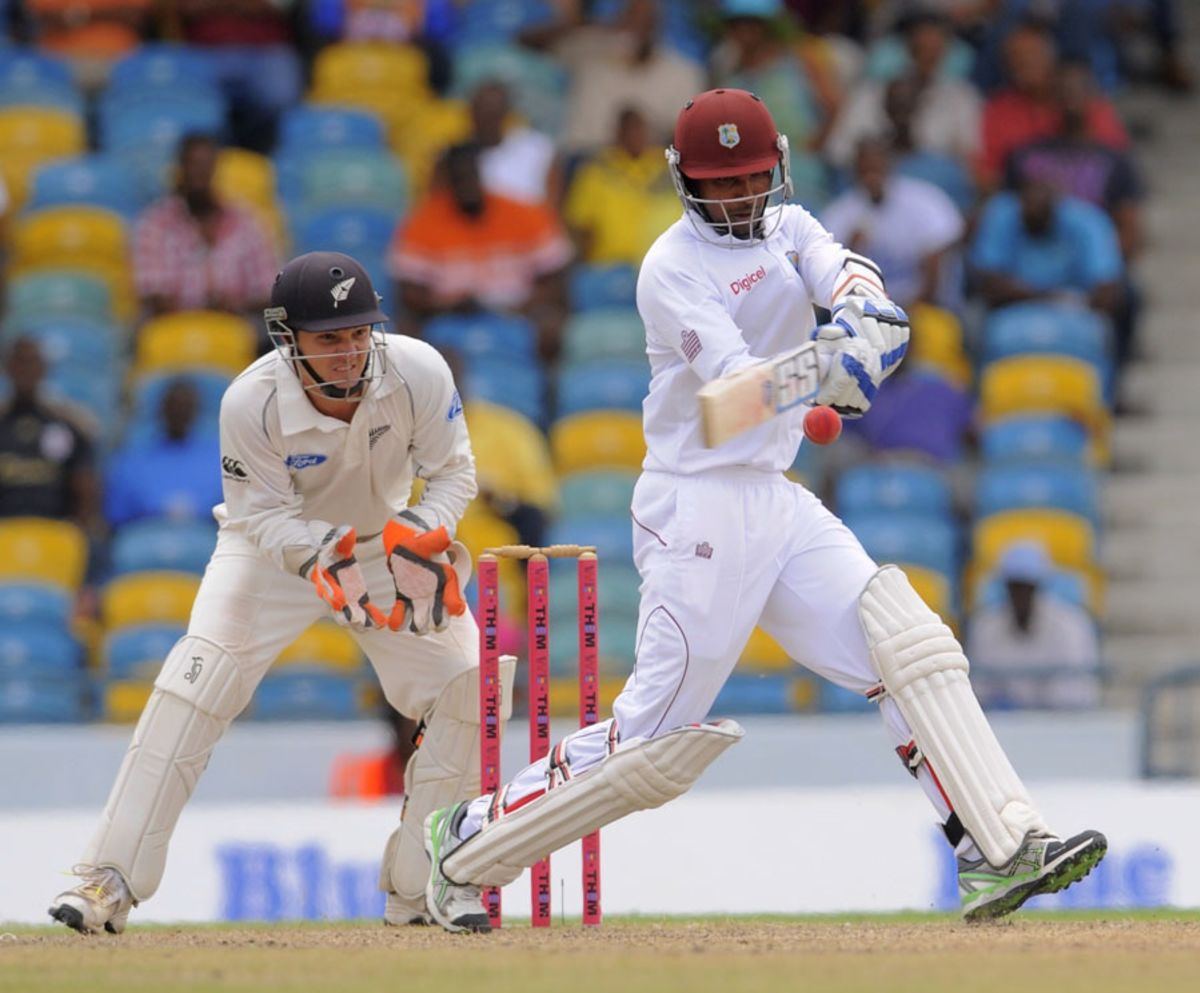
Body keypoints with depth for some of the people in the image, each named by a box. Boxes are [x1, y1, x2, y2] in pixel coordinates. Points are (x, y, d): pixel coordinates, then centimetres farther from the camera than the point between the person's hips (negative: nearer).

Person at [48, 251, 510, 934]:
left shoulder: (418, 373, -27)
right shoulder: (252, 403, -30)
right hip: (275, 544, -2)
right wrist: (322, 554, -42)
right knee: (193, 691, -20)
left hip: (385, 542, 2)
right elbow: (266, 516, -22)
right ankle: (110, 879, -15)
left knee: (466, 686, -11)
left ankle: (419, 889, 5)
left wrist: (424, 532, -35)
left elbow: (454, 473, -15)